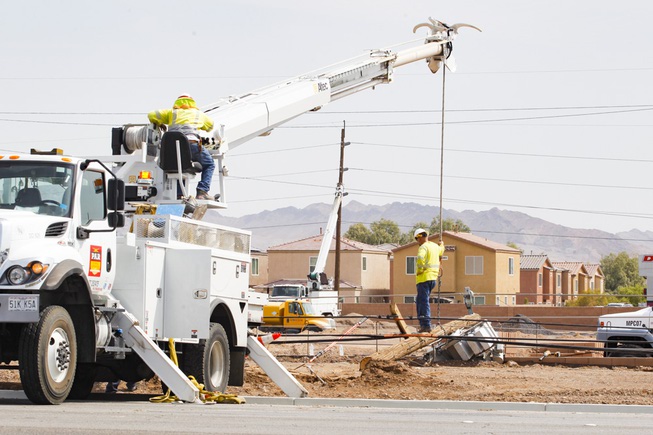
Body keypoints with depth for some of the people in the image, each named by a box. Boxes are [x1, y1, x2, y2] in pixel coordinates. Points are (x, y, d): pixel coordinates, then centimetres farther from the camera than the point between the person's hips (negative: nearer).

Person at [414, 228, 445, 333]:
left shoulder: (423, 247, -12)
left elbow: (420, 258, -34)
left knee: (424, 301, -7)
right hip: (433, 277, 8)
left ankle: (426, 325, -11)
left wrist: (420, 270, -19)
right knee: (420, 300, 18)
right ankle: (423, 323, 15)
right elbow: (441, 251, 39)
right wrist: (442, 245, 61)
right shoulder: (435, 246, 14)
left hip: (424, 277, -8)